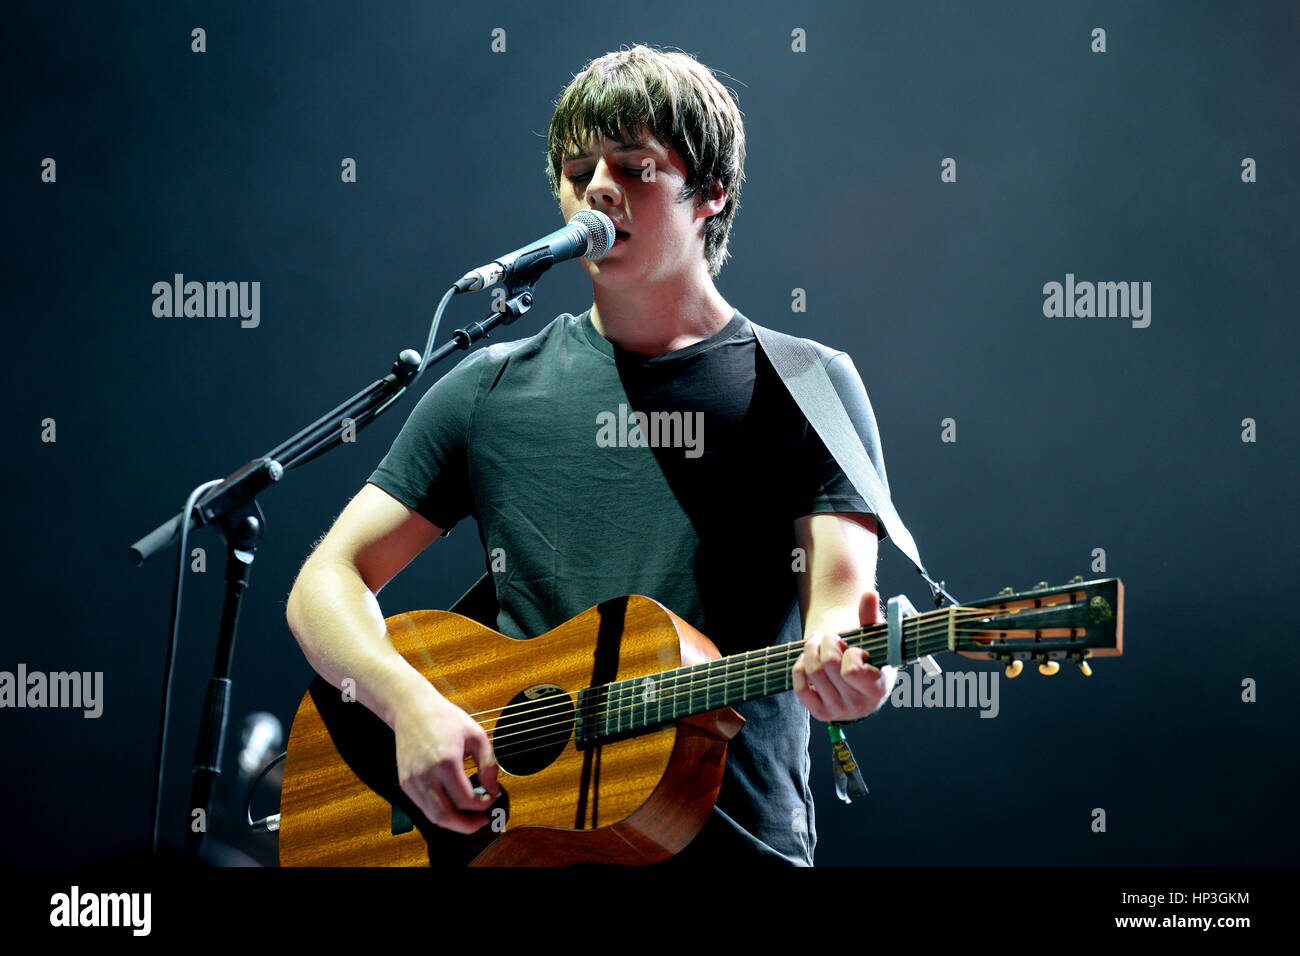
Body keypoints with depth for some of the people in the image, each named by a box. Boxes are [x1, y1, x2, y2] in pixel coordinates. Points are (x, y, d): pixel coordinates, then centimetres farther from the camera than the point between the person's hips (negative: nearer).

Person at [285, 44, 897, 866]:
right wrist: (411, 702, -10)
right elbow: (328, 583, 9)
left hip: (742, 839, 0)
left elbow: (838, 600, -4)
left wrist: (844, 671, -27)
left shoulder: (805, 389, 5)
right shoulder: (492, 390, 10)